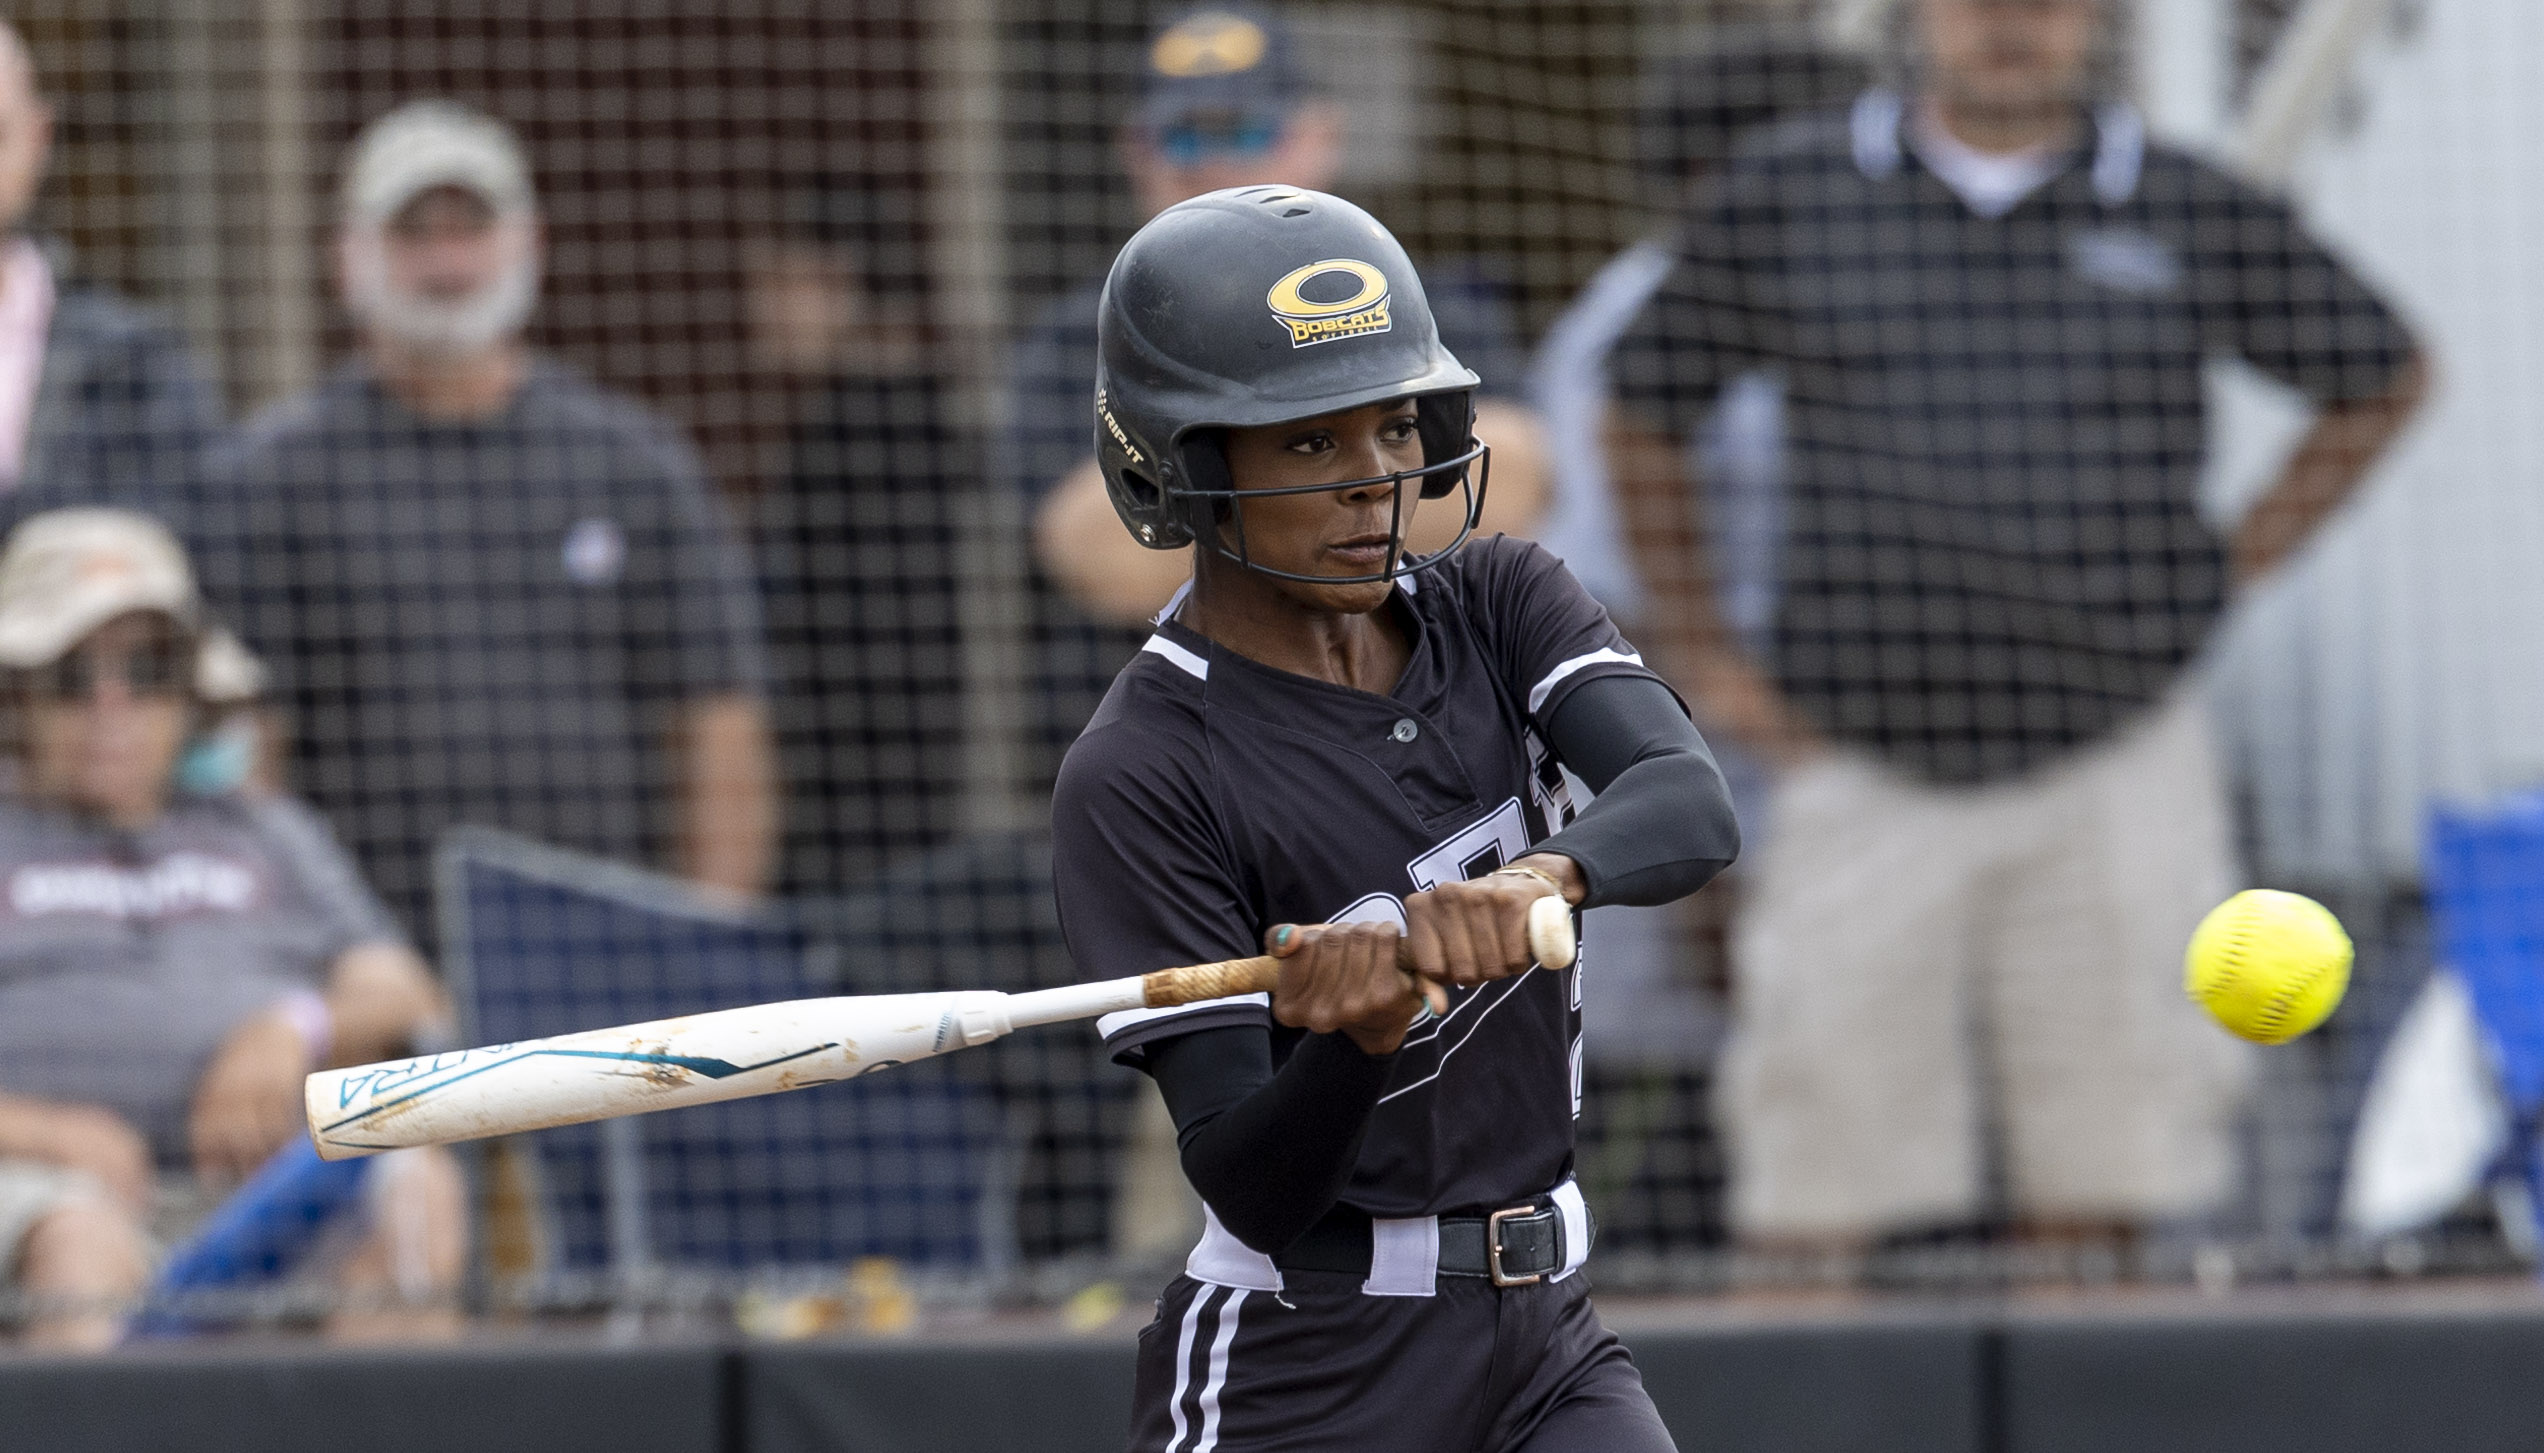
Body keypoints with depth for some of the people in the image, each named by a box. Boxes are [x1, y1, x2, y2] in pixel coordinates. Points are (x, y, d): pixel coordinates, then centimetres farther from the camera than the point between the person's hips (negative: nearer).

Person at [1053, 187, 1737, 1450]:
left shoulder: (1496, 605, 3)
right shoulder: (1140, 778, -13)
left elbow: (1689, 810, -17)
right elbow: (1256, 1193, -18)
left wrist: (1539, 876, -37)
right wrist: (1352, 1040, -38)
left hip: (1545, 1345, 4)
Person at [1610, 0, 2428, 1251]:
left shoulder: (2192, 213, 4)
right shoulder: (1785, 197, 4)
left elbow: (2377, 376, 17)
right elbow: (1641, 407, 13)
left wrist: (2233, 568, 8)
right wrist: (1698, 655, 6)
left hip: (2116, 770, 1)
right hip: (1863, 762, -1)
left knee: (2094, 1192, 2)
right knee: (1818, 1193, -6)